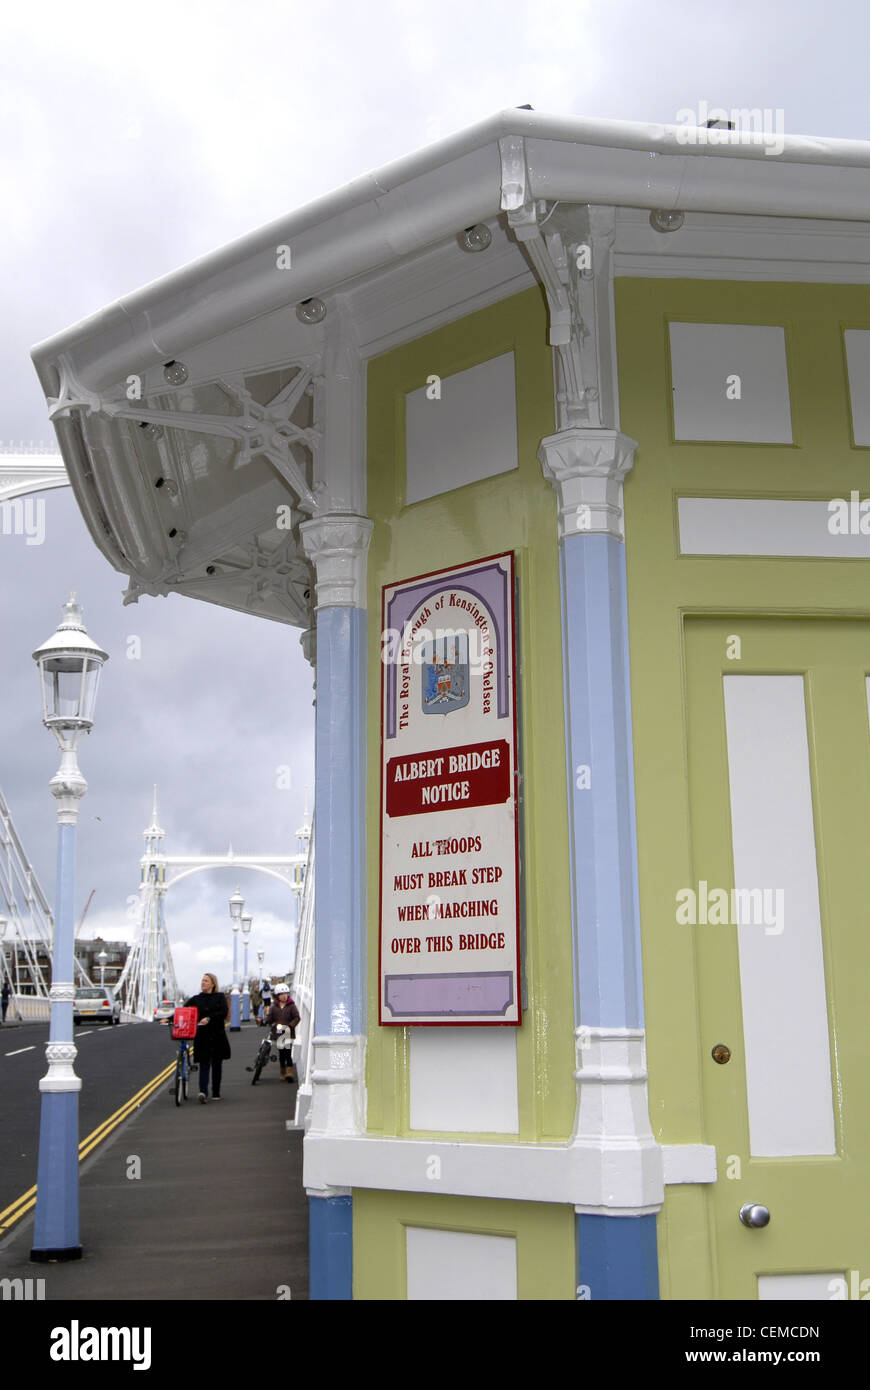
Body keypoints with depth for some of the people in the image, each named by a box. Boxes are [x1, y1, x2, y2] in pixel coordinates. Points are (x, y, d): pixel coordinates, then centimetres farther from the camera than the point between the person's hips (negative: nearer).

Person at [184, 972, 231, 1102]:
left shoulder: (220, 997, 4)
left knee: (217, 1064, 7)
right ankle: (203, 1091, -21)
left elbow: (224, 1012, -9)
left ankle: (216, 1093, 15)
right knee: (204, 1064, -10)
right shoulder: (196, 999, 7)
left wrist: (209, 1018, -21)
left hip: (217, 1035, 0)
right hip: (202, 1036, 0)